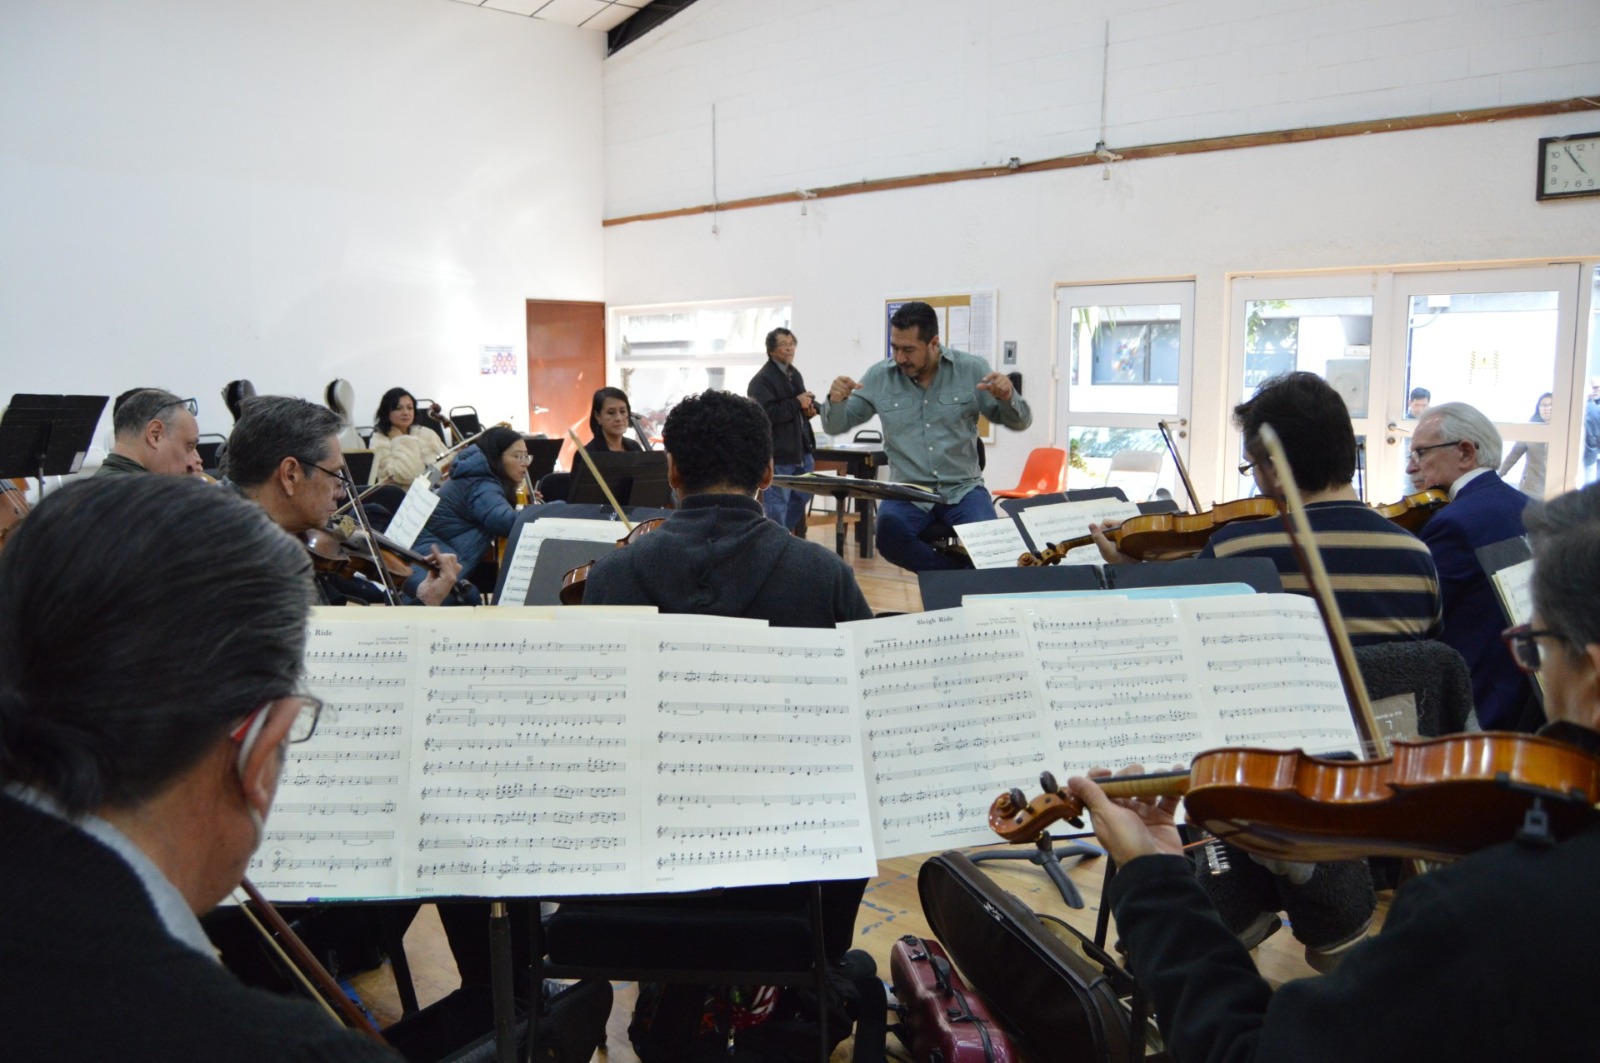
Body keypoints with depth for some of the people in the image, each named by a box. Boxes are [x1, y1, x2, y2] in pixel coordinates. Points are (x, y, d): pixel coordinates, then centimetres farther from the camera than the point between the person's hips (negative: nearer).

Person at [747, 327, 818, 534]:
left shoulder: (795, 374, 16)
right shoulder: (762, 380, -13)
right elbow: (766, 414, -24)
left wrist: (810, 408, 5)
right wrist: (797, 403, -18)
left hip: (802, 451, 9)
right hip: (778, 454, -9)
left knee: (800, 500, 17)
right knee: (777, 507, -2)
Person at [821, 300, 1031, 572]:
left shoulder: (971, 369, 0)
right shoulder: (879, 377, 2)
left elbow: (1019, 422, 4)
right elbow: (835, 427, 8)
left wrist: (1008, 398, -19)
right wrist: (835, 401, -14)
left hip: (963, 489, -1)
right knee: (888, 533, -33)